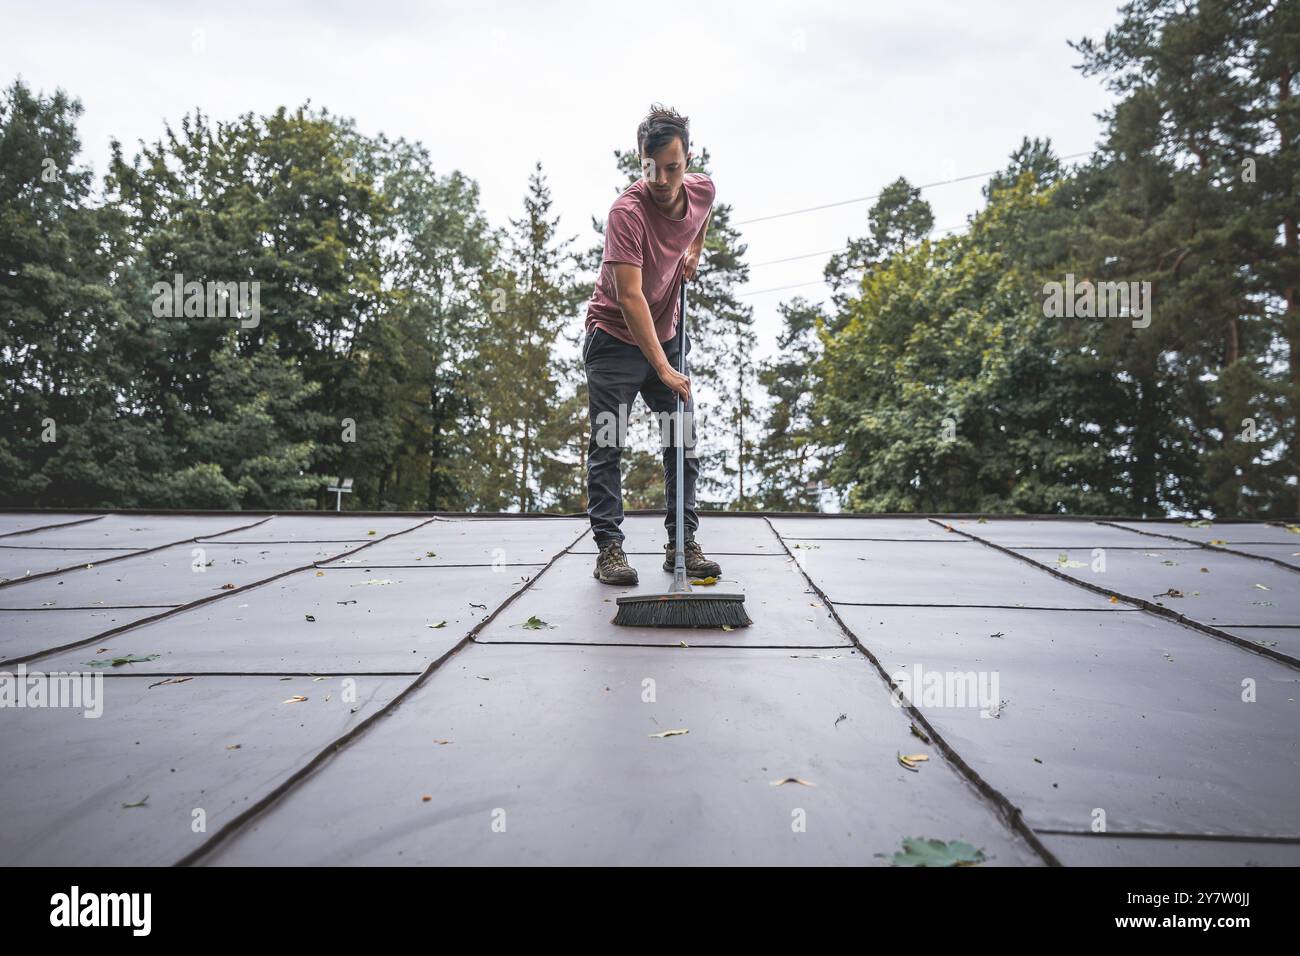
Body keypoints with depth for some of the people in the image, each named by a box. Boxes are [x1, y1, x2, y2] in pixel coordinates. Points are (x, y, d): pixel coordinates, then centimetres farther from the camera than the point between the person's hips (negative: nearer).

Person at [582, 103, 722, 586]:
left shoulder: (703, 189, -6)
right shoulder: (628, 211, -25)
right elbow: (629, 298, -32)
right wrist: (662, 368, -36)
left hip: (667, 336, 6)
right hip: (615, 338, -6)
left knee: (684, 440, 3)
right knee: (608, 445, -4)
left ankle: (682, 543, 11)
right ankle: (608, 547, 4)